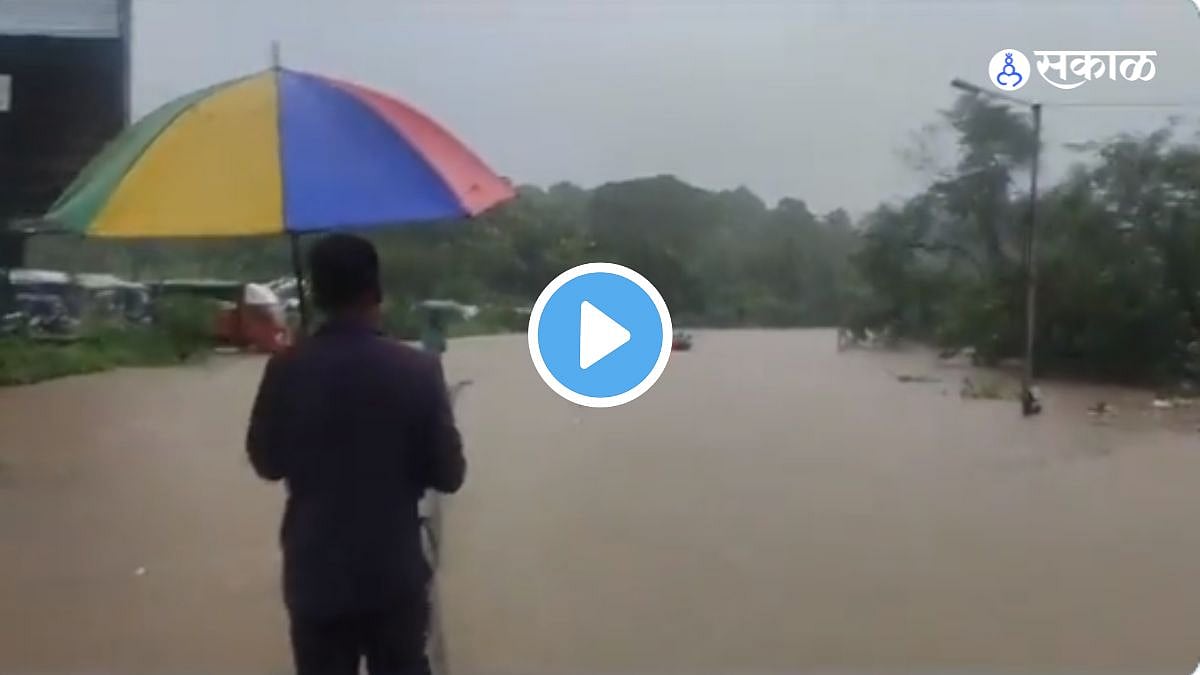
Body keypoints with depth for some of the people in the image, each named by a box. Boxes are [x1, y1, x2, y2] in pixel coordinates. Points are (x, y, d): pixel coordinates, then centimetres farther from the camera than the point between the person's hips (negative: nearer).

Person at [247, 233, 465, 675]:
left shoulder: (287, 370, -10)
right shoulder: (417, 370, -12)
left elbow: (266, 462, 2)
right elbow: (448, 474, -7)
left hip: (315, 576, 0)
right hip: (395, 573, 0)